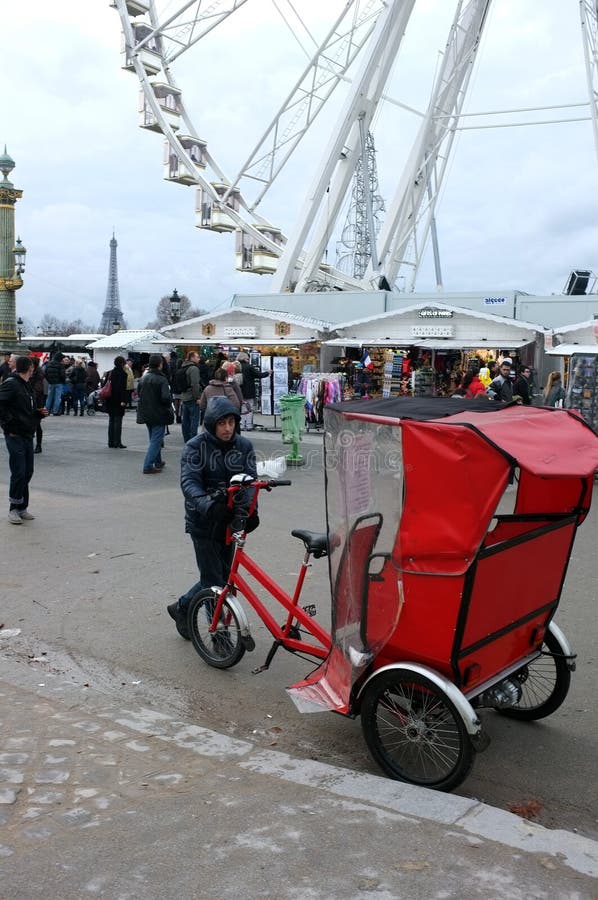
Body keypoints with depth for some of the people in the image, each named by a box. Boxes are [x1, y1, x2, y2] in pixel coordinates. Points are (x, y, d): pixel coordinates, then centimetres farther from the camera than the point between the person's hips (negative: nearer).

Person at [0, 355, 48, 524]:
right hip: (15, 436, -9)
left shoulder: (26, 386, 16)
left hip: (27, 435, 9)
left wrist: (38, 414, 6)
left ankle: (22, 507, 20)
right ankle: (14, 509, 5)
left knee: (27, 472, 11)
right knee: (19, 473, -6)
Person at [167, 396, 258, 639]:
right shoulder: (196, 446, -10)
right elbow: (189, 482, -22)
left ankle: (181, 608, 34)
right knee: (214, 581, -3)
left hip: (229, 520, 5)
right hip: (203, 522, -5)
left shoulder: (244, 446, 1)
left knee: (225, 576, 13)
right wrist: (206, 504, -41)